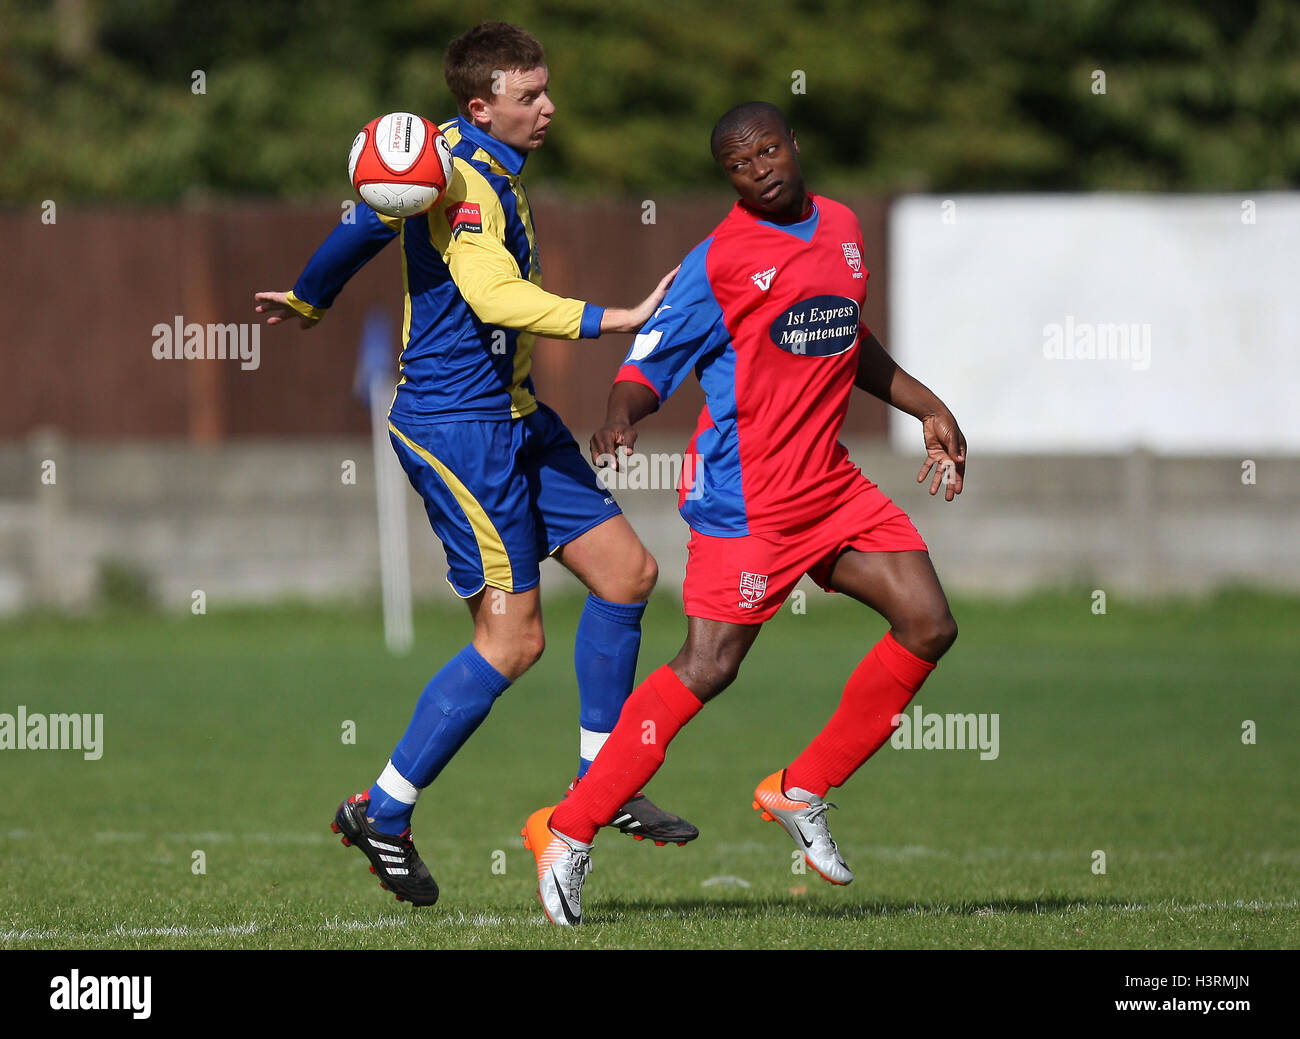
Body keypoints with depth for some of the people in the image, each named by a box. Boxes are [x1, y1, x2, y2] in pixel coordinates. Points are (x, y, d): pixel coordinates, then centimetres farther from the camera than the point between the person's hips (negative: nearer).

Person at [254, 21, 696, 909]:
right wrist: (611, 321, -38)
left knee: (627, 570, 6)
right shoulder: (467, 183, -20)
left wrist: (308, 300, 41)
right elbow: (494, 295, -35)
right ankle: (383, 812, 1)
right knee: (513, 639, -9)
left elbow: (376, 216, 26)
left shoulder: (462, 159, 11)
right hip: (456, 426, -10)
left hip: (512, 417, 10)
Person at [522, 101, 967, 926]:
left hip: (830, 484, 7)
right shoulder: (720, 260, -10)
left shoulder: (842, 229, 11)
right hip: (746, 498, -7)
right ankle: (569, 834, -8)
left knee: (928, 626, 0)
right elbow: (649, 366, -10)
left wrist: (928, 409, 27)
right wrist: (621, 421, -31)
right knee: (707, 670, -14)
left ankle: (802, 793, 10)